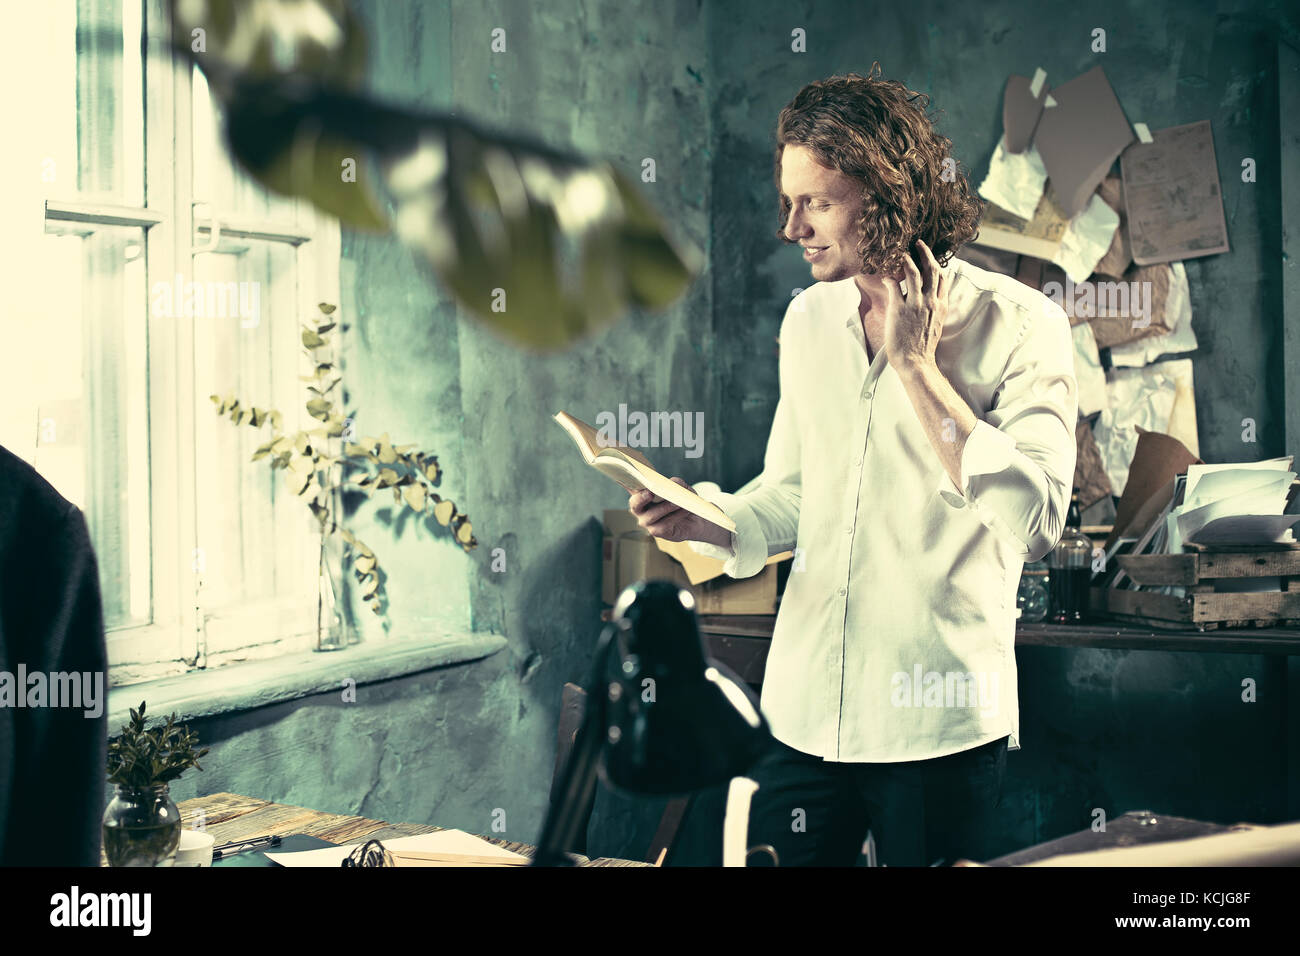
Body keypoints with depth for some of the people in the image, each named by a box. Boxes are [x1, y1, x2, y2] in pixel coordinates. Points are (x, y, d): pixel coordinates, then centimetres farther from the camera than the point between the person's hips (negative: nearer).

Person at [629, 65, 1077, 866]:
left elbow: (1033, 522, -21)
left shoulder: (1020, 325, -10)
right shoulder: (809, 319, 8)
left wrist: (917, 366, -17)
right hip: (804, 709, 5)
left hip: (940, 729, -4)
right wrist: (702, 519, -3)